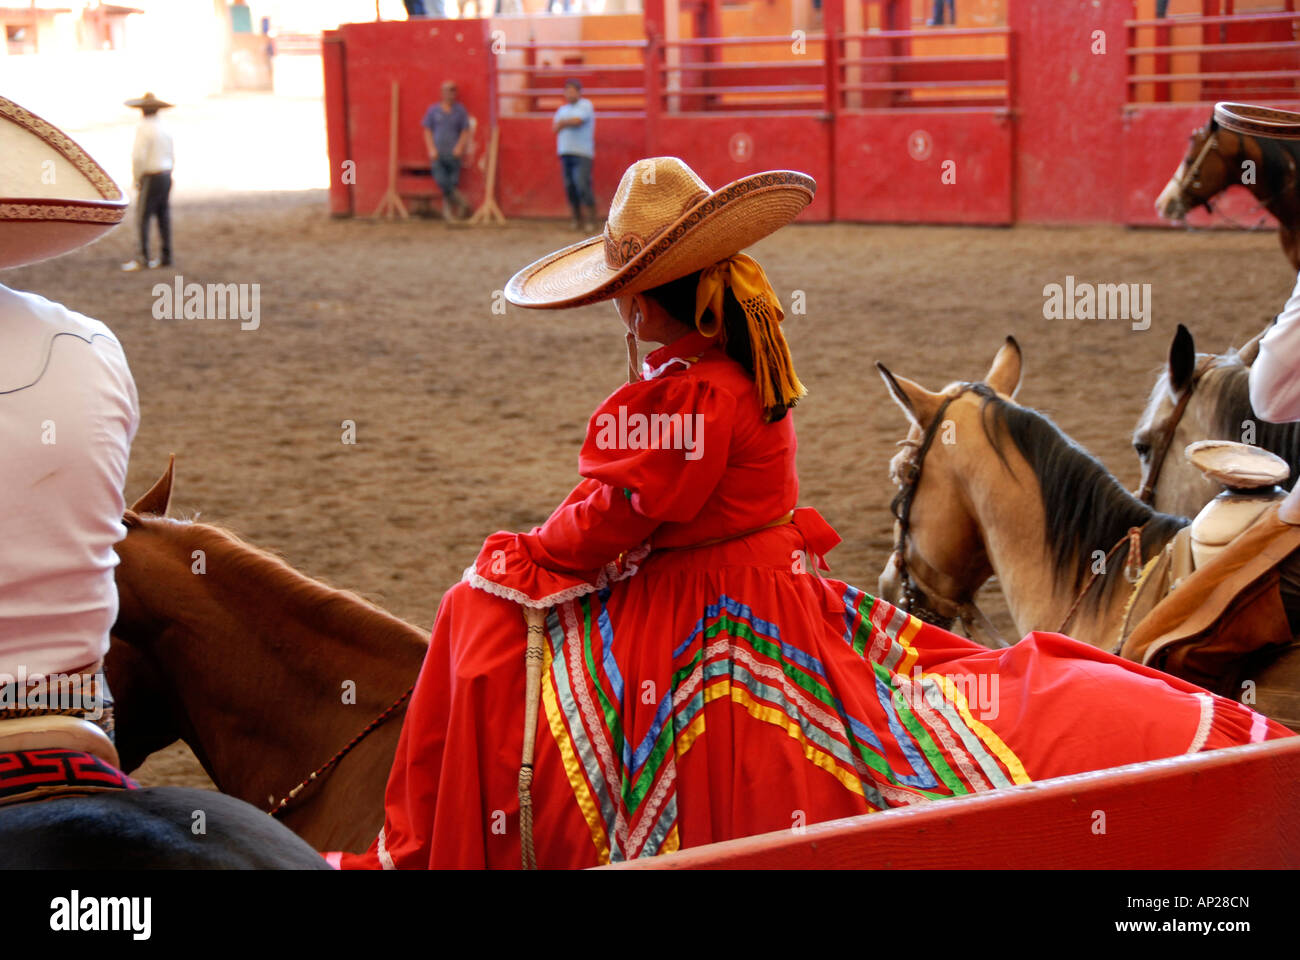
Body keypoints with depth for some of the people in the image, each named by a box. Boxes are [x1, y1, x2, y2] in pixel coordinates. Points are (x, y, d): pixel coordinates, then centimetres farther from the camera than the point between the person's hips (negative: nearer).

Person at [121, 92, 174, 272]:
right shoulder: (164, 129, 11)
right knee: (163, 218, 9)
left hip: (151, 178, -8)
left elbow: (138, 157, -20)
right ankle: (166, 257, 9)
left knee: (143, 218, -5)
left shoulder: (144, 128, -15)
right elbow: (171, 157, 15)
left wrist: (136, 180, -9)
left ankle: (143, 258, -8)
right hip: (166, 176, 8)